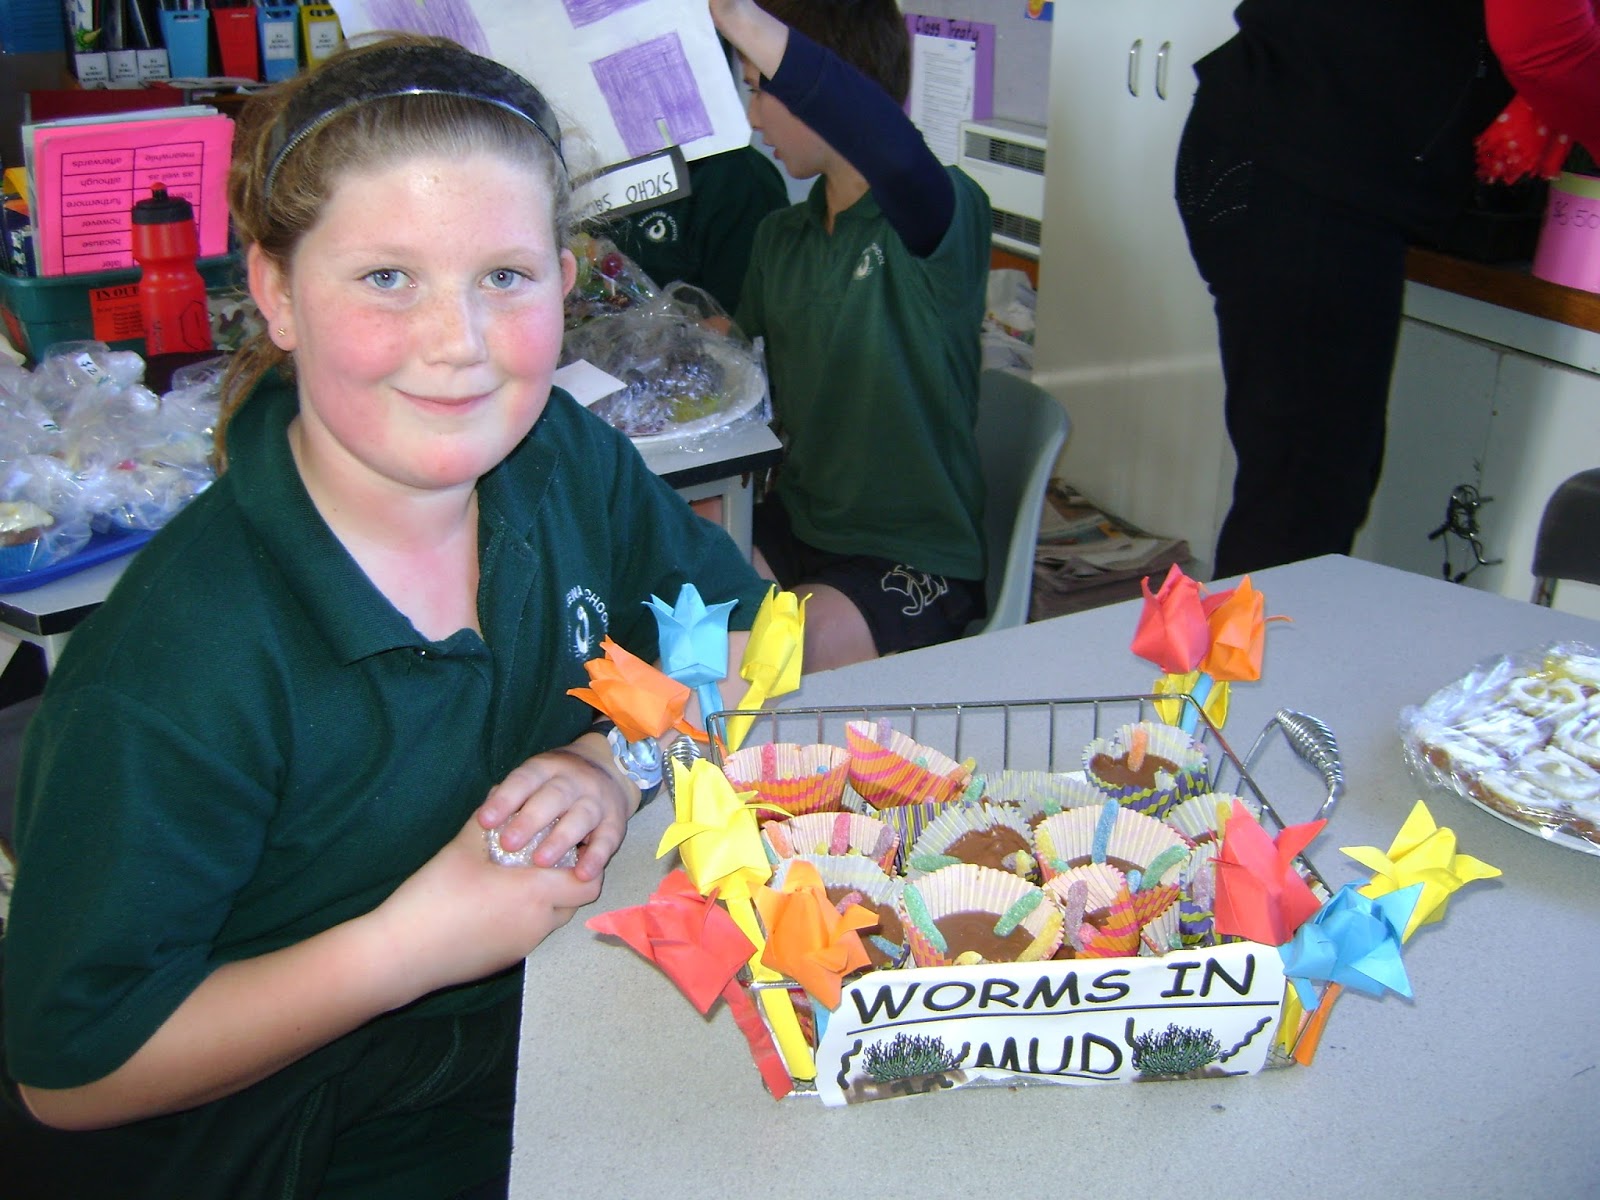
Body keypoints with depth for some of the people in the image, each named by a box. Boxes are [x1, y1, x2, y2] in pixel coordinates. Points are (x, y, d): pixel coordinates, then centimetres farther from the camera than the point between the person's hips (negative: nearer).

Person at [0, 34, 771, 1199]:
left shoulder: (564, 460, -10)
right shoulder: (179, 667, -27)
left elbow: (748, 626, 2)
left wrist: (619, 762, -17)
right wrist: (413, 942, -26)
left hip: (537, 1038, 6)